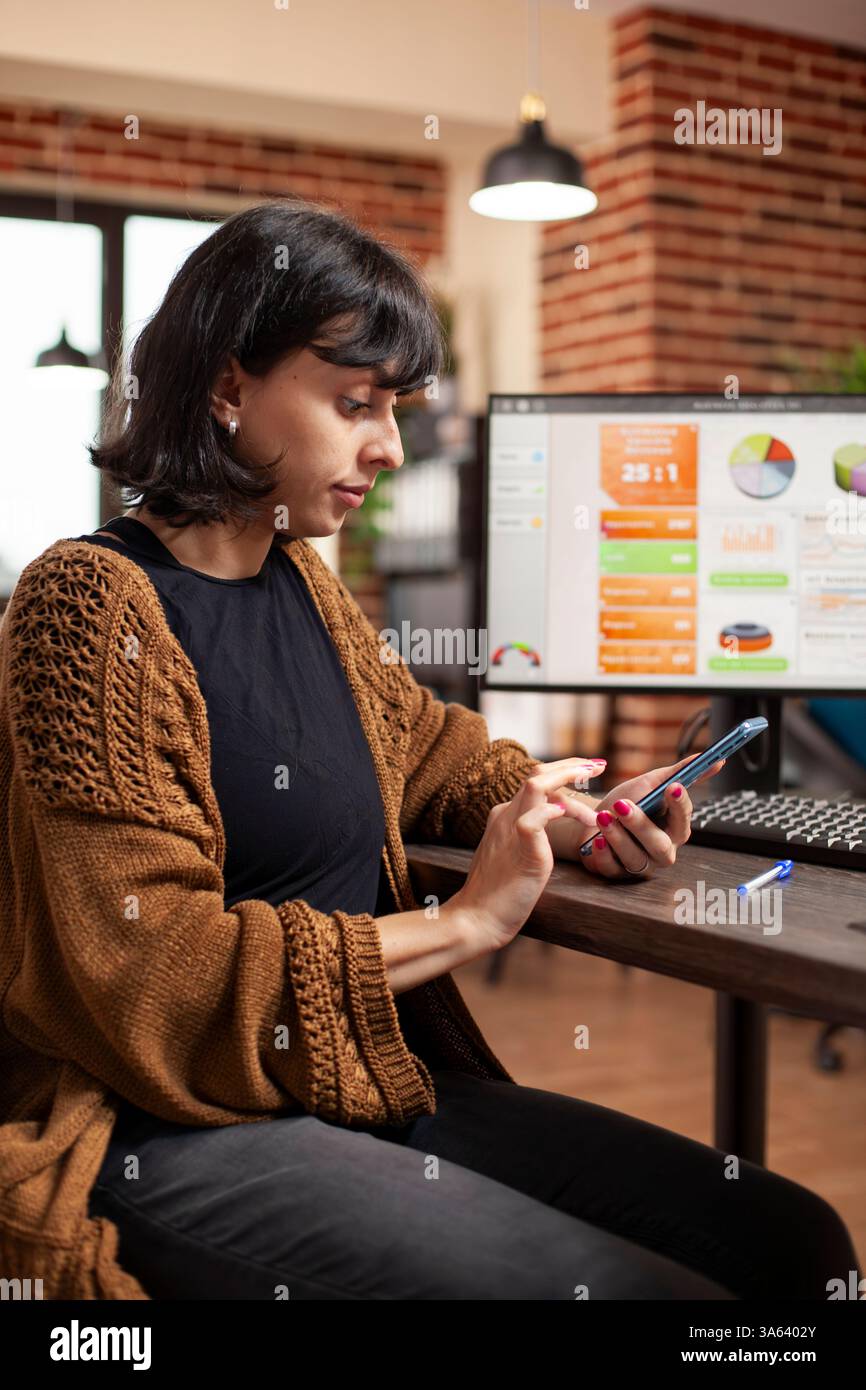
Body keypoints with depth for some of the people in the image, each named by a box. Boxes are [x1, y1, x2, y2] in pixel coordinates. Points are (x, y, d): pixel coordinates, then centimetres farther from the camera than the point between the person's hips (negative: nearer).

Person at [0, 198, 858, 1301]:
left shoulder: (302, 583, 9)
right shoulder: (93, 602, -14)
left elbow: (424, 745, 27)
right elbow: (149, 971, -19)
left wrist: (573, 814, 6)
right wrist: (465, 921, -16)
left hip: (373, 1080, 8)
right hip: (185, 1132, -7)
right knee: (657, 1289, -20)